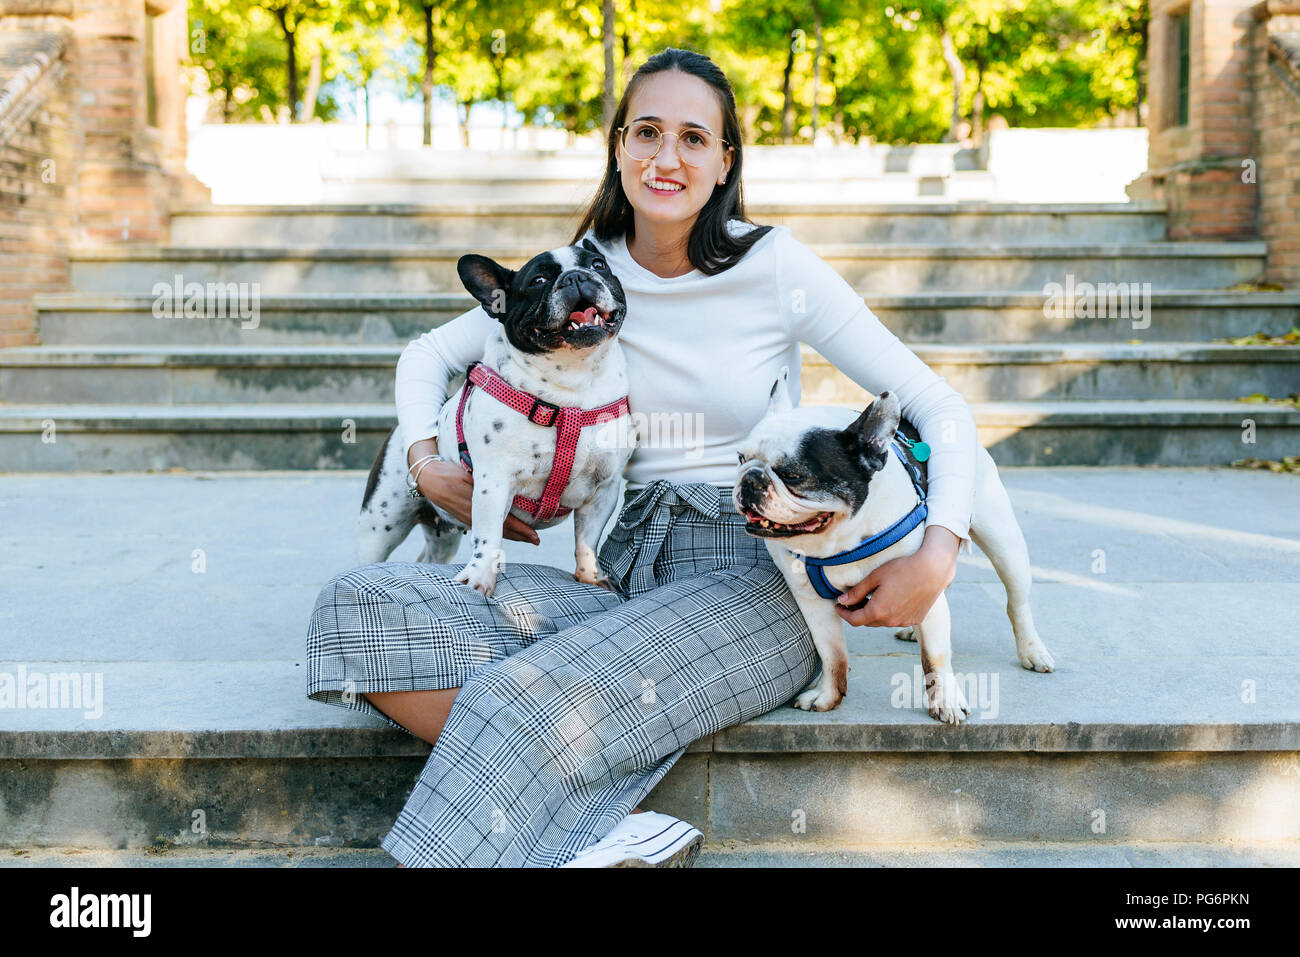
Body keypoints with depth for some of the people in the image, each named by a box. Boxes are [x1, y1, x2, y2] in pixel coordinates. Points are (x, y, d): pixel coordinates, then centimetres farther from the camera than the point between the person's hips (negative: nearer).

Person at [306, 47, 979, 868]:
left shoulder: (777, 267, -4)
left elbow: (939, 408, -4)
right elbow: (428, 356, 18)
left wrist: (938, 555, -19)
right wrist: (428, 465, -1)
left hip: (751, 583, -5)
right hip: (625, 572, 6)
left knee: (532, 701, -34)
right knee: (360, 607, -18)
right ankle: (622, 826, -24)